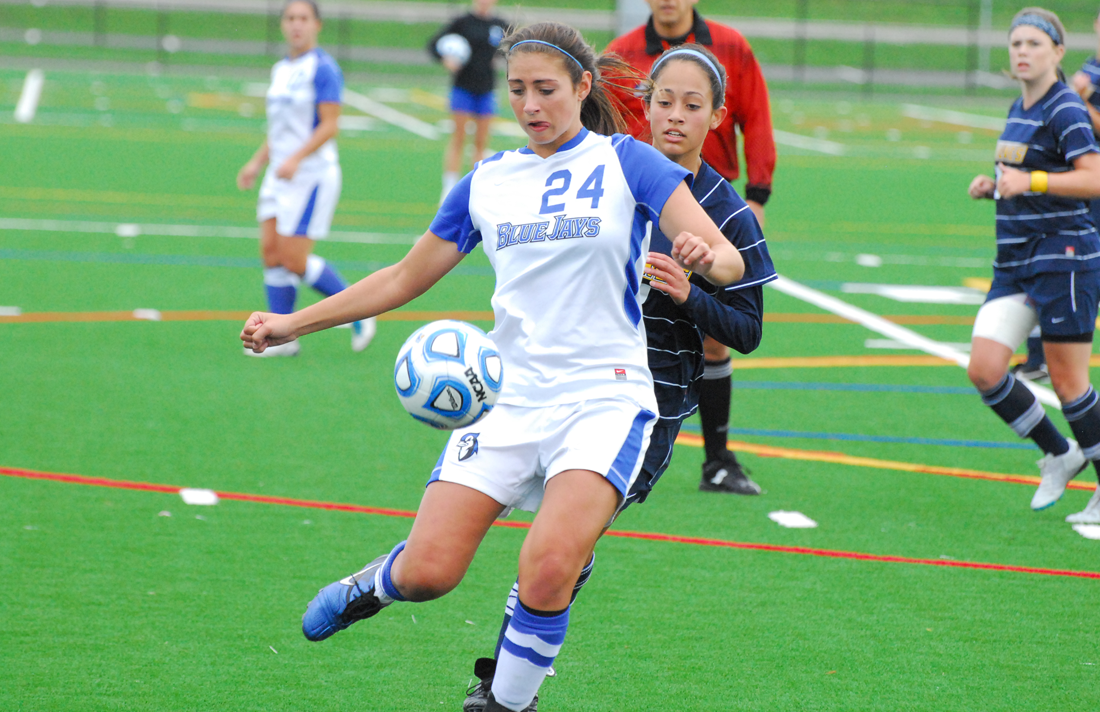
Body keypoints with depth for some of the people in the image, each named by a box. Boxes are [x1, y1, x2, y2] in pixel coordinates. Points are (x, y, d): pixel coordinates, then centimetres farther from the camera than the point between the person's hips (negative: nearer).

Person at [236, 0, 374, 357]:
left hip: (313, 175, -8)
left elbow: (330, 126, -18)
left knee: (293, 258, -11)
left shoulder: (323, 69, -12)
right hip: (280, 174, 8)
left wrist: (295, 159, -27)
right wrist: (257, 162, 15)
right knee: (270, 251, 2)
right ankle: (283, 338, 7)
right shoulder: (281, 69, 14)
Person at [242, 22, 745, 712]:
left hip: (604, 397, -3)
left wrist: (705, 256, -34)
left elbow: (728, 261, -9)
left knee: (549, 565, -26)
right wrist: (291, 323, 16)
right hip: (509, 396, 3)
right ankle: (376, 581, 26)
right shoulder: (488, 182, 12)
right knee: (428, 572, -11)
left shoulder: (627, 163, 0)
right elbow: (405, 278, 21)